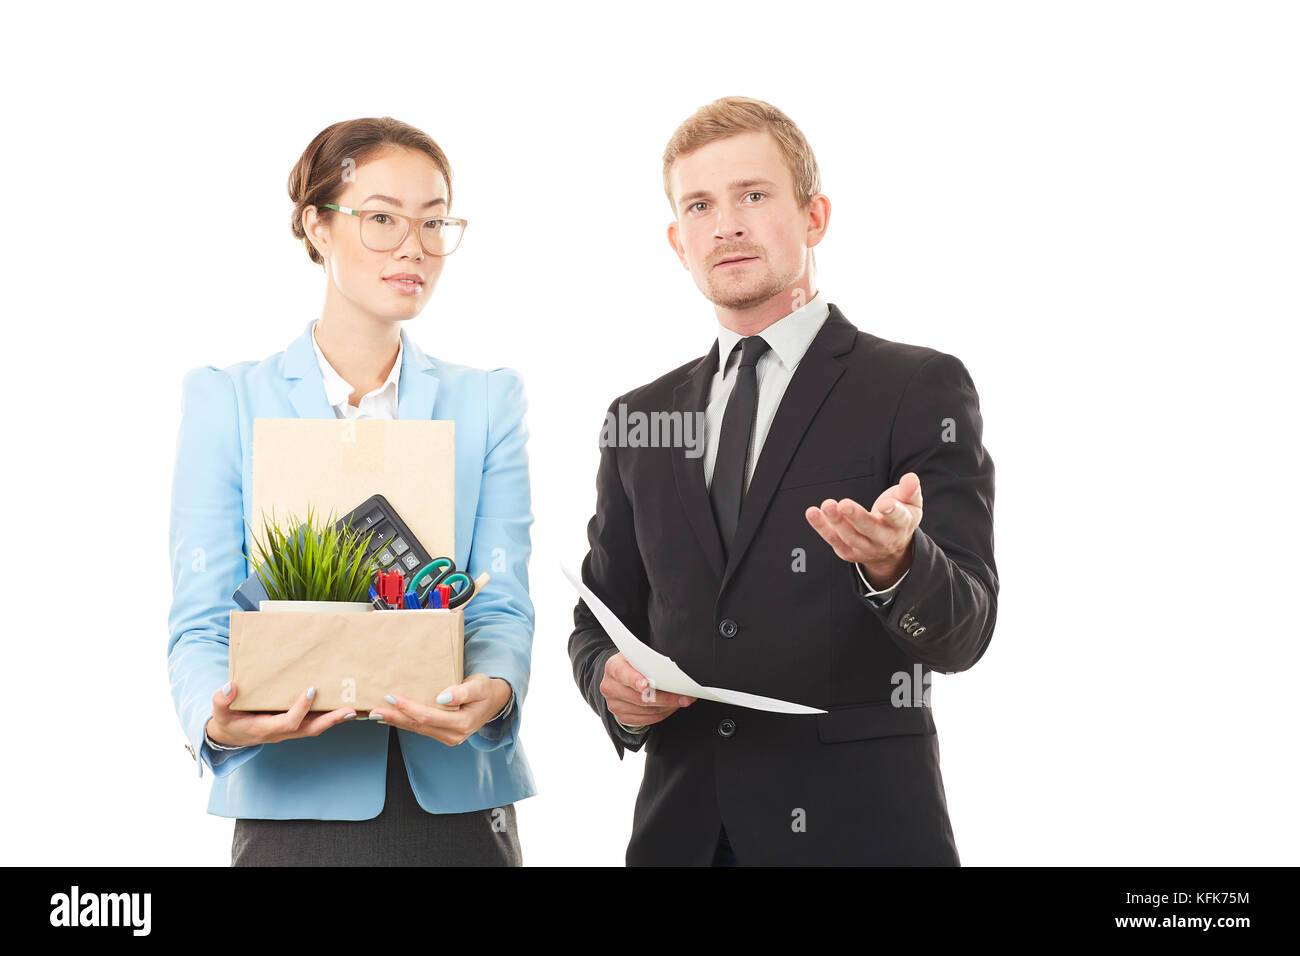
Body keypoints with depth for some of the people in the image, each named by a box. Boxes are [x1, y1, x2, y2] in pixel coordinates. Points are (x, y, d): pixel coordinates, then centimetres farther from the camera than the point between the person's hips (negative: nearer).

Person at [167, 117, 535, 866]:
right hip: (293, 799, -1)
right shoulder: (228, 399, 2)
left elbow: (502, 602, -2)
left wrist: (493, 691, -24)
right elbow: (202, 620, -3)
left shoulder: (489, 401, 7)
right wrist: (217, 715, -24)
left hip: (457, 796, 2)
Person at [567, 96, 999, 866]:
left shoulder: (918, 390, -3)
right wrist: (611, 681, -7)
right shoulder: (640, 421, 10)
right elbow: (600, 619, 15)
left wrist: (895, 563, -32)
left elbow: (962, 630, -11)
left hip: (857, 827, -3)